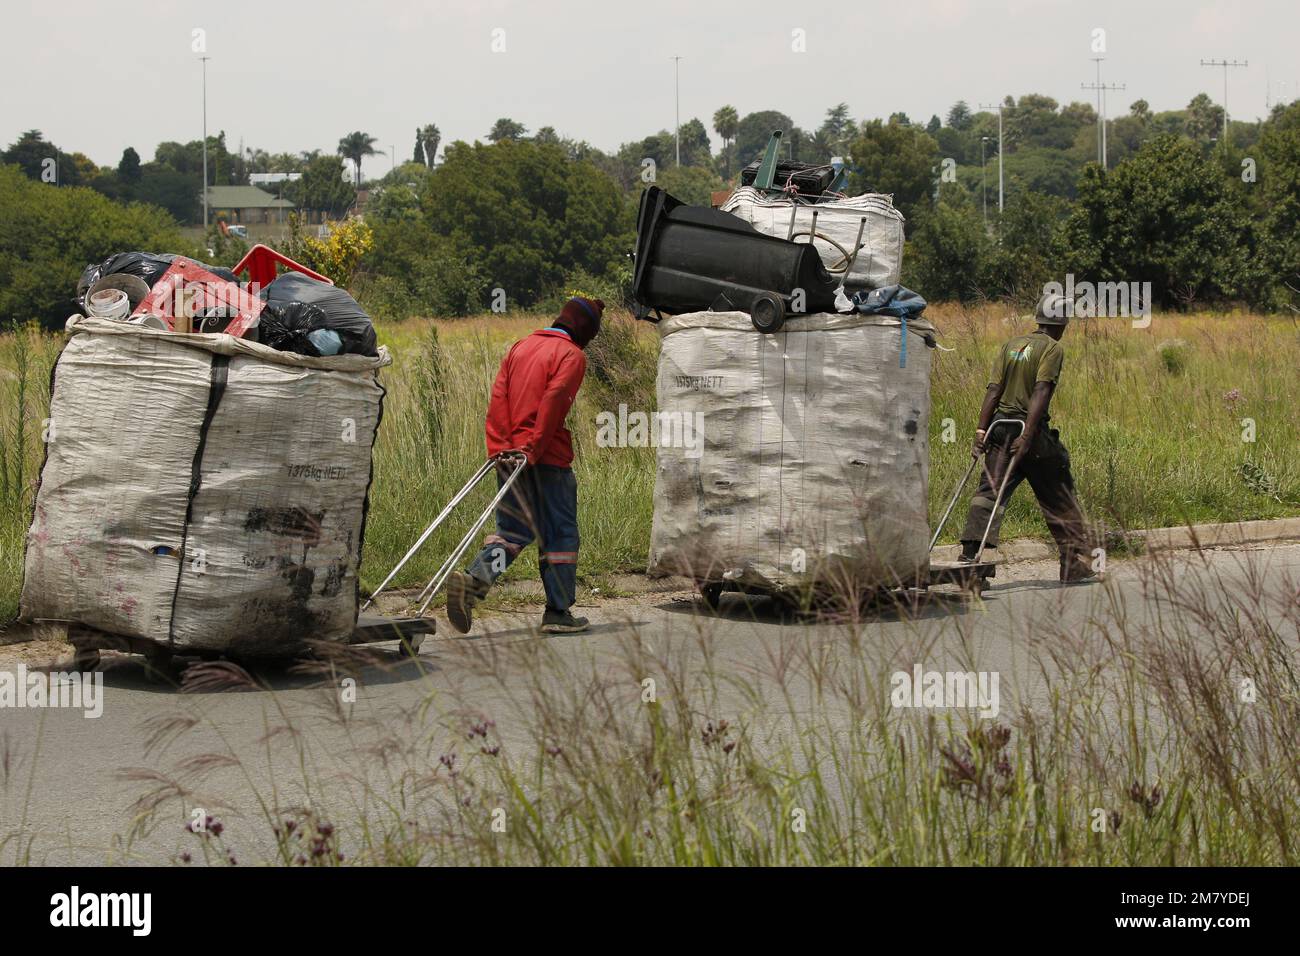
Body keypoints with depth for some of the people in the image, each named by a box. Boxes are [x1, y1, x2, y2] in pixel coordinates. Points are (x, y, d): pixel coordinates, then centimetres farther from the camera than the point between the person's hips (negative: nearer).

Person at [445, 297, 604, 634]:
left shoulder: (520, 346, 16)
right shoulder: (571, 355, -5)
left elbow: (498, 397, 8)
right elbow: (552, 403, -16)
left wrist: (500, 446, 4)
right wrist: (533, 450, -17)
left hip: (509, 452, 6)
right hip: (548, 460, -6)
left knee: (513, 530, 11)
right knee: (560, 534, 5)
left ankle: (473, 579, -13)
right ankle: (558, 613, 8)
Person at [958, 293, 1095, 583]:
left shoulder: (1012, 344, 13)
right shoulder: (1053, 348, -4)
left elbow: (994, 389, 5)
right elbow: (1041, 392, -16)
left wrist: (981, 429, 2)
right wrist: (1028, 434, -21)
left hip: (1001, 424, 5)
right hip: (1032, 430, -5)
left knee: (989, 491, -1)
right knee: (1060, 499, 8)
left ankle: (970, 551, -18)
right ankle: (1075, 564, 12)